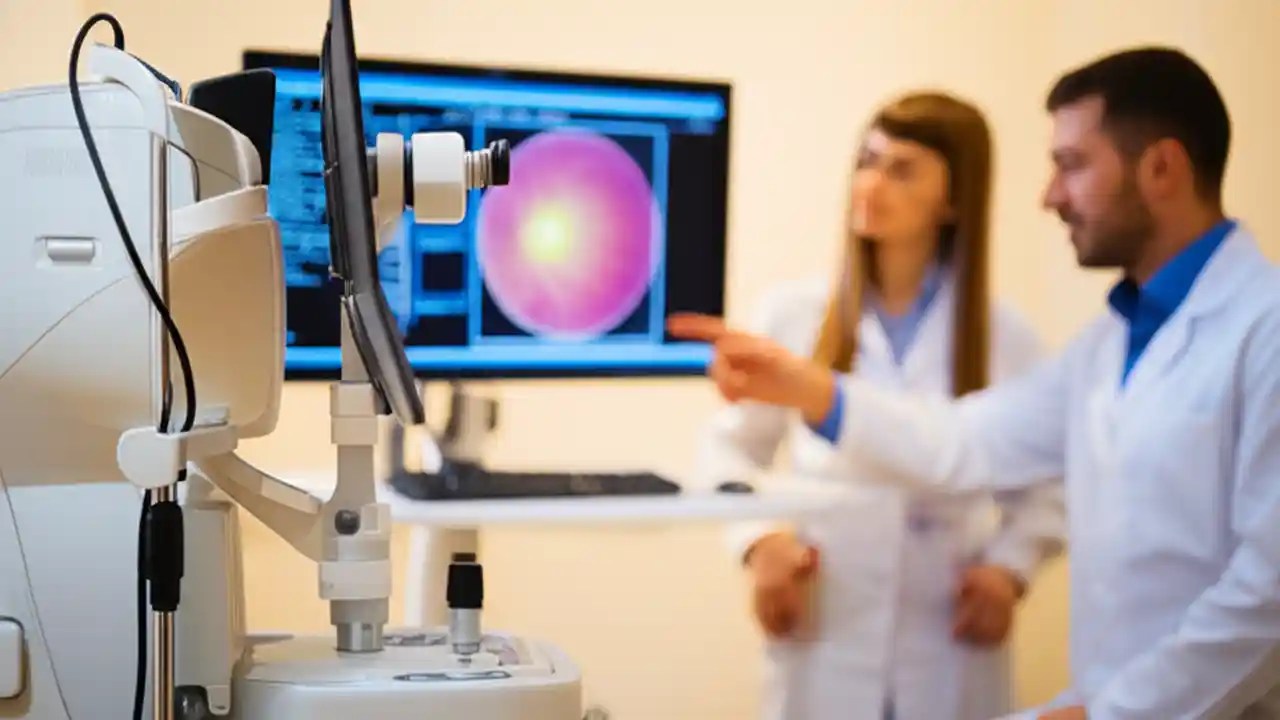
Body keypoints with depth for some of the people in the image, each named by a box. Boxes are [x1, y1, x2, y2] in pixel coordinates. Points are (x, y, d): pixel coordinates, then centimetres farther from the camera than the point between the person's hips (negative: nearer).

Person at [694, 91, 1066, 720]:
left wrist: (1010, 568, -6)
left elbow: (1045, 489, 10)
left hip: (949, 656, 1)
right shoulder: (794, 312, -3)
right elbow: (732, 448, 7)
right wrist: (760, 538, -8)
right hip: (823, 647, 0)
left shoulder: (1003, 338, 0)